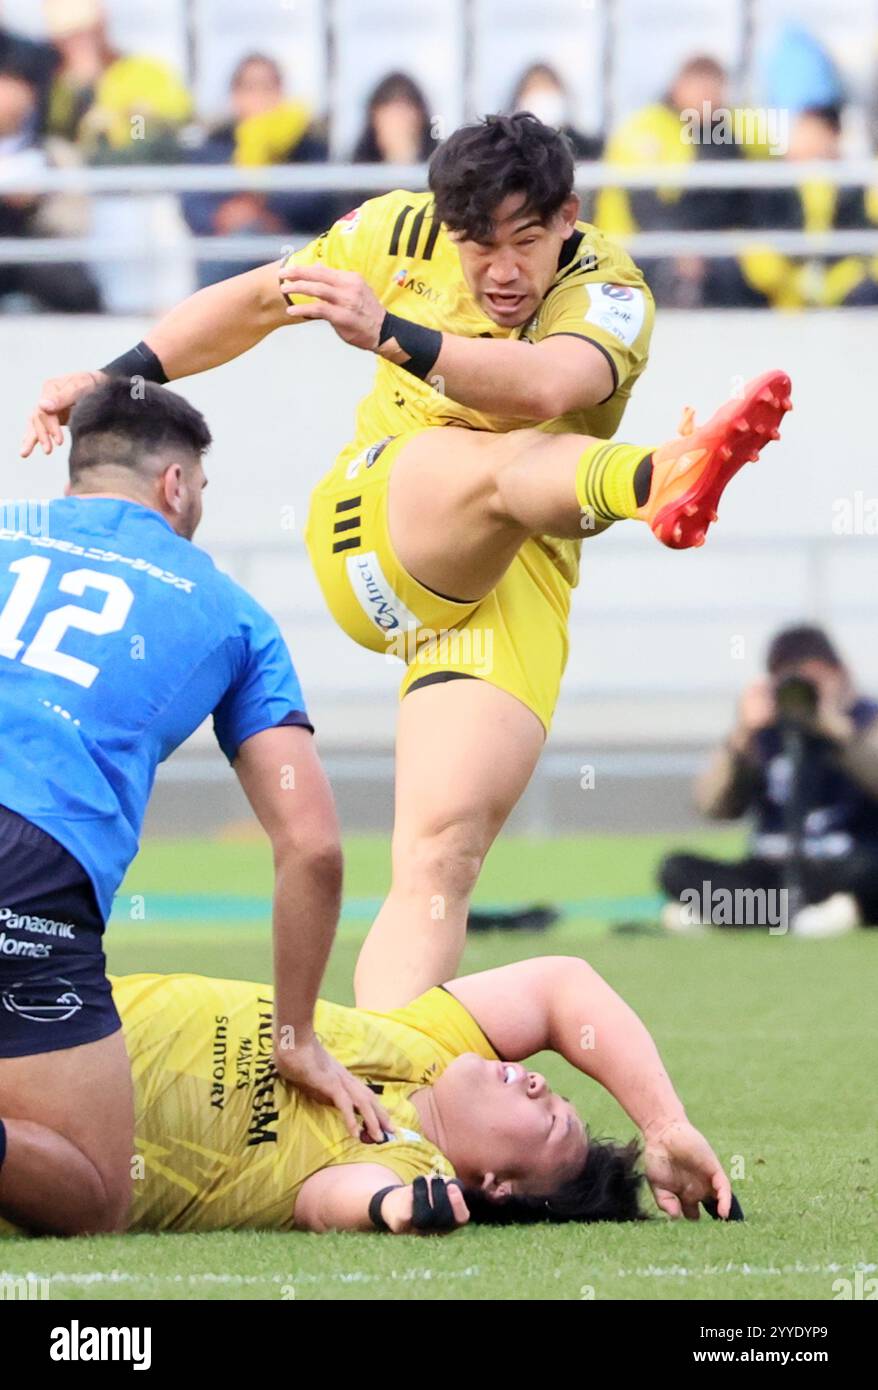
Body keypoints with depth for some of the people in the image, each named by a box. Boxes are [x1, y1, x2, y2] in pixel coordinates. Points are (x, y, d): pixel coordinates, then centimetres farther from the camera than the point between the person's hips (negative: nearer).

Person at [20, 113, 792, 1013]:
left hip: (517, 586, 0)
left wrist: (390, 332, -47)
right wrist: (117, 378, 19)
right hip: (374, 526, 0)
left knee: (442, 856, -17)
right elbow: (258, 299, 20)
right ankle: (656, 480, -71)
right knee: (511, 466, -35)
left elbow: (545, 386, -34)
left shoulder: (606, 293, -10)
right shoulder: (404, 234, 2)